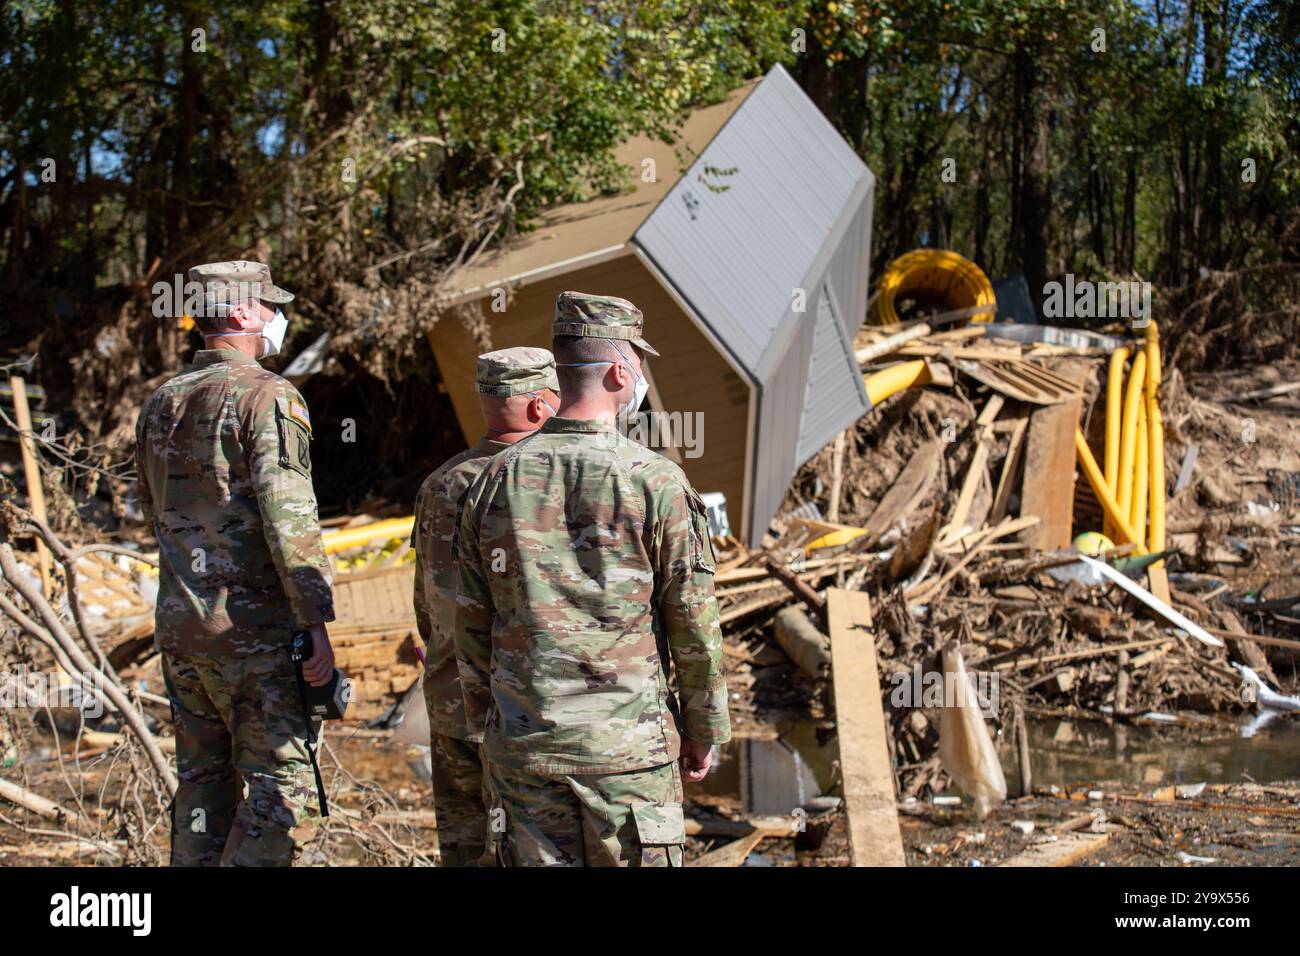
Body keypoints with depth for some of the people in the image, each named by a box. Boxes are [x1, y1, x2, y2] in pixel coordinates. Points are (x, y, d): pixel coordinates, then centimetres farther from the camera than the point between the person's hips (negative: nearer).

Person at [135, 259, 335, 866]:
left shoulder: (159, 403, 13)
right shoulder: (267, 396, -11)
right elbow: (289, 517, -19)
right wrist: (317, 625, -17)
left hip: (177, 625, 7)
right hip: (252, 626, -7)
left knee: (203, 778, 14)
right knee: (279, 780, -1)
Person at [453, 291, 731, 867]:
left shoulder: (496, 480, 1)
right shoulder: (655, 482, -10)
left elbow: (472, 621, 6)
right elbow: (694, 625, -7)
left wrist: (484, 716, 18)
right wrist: (703, 729, 5)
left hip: (522, 740, 4)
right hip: (627, 743, -3)